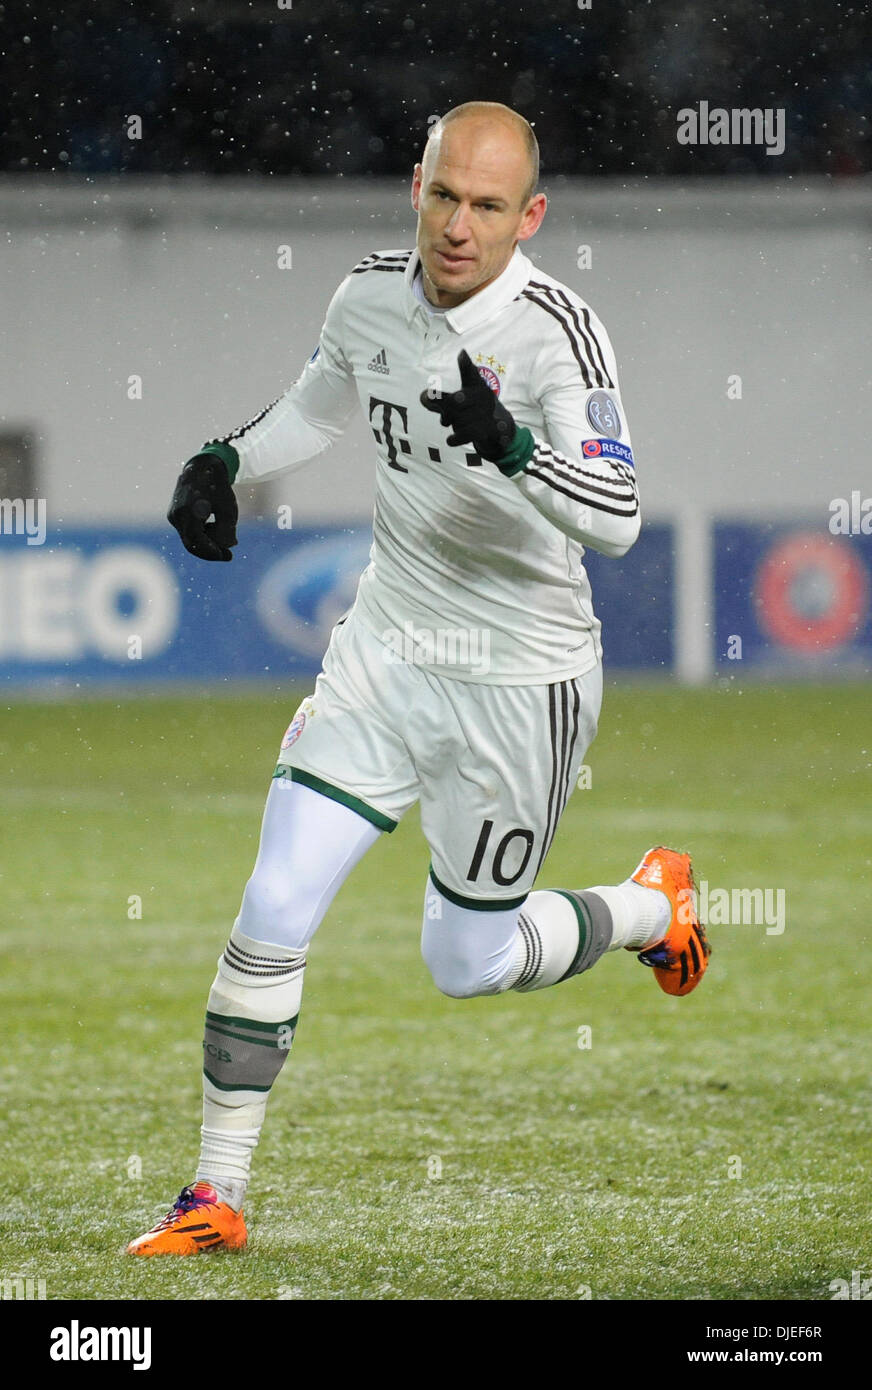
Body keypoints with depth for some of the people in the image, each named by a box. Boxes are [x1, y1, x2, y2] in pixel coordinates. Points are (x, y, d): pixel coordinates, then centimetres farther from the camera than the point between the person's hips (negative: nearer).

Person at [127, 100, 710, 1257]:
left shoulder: (555, 331, -21)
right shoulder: (372, 295, -2)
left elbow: (618, 520, -31)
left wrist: (516, 450, -47)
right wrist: (227, 462, 7)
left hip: (520, 685, -5)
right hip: (383, 653, 5)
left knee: (469, 964, 7)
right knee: (273, 915, -6)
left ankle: (652, 907, 38)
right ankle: (216, 1198, 3)